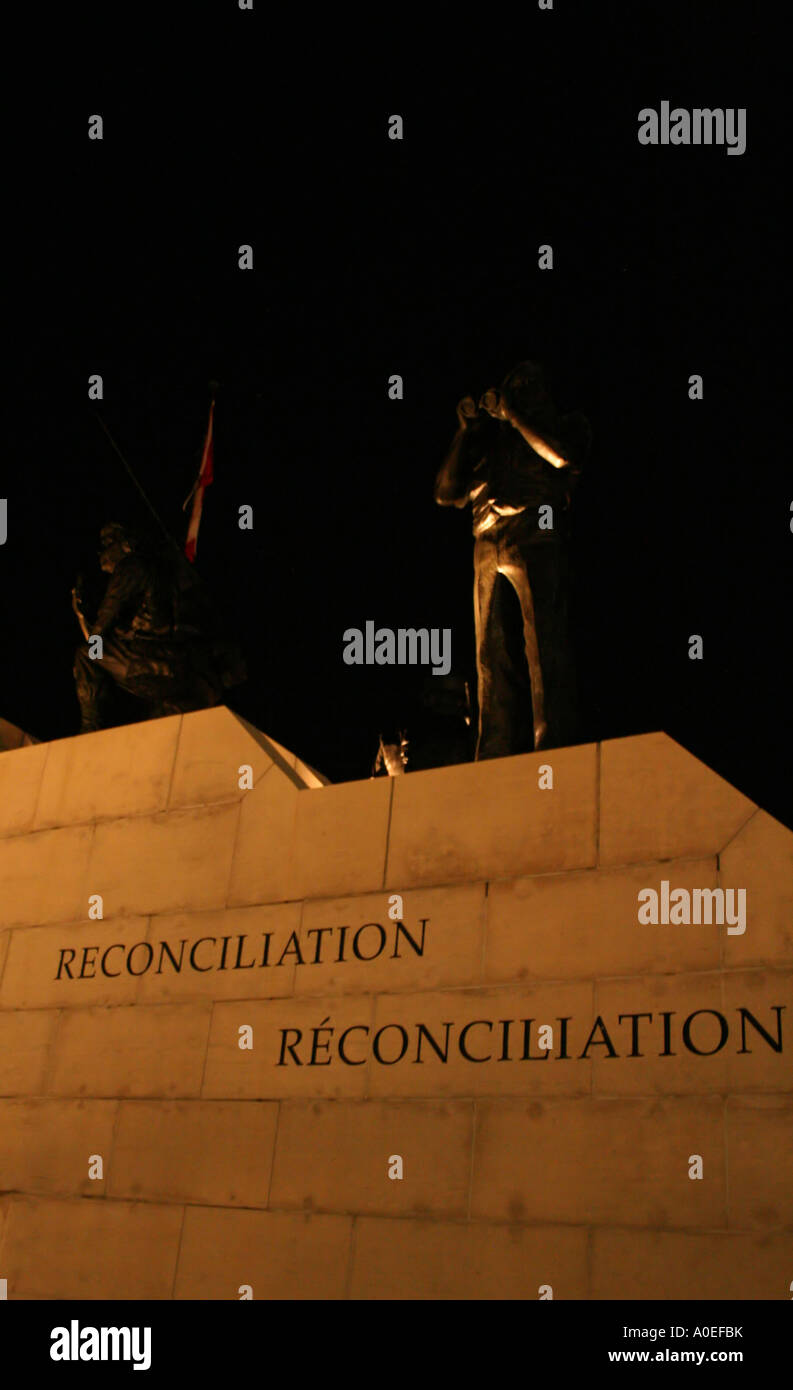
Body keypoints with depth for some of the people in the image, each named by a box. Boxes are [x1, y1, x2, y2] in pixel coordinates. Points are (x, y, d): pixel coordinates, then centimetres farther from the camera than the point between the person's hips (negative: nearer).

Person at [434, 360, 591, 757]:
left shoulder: (566, 426, 21)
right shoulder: (495, 441, 31)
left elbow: (566, 457, -5)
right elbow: (447, 493, 23)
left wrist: (512, 415, 3)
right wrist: (466, 430, 17)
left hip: (536, 537, -4)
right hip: (488, 544, 5)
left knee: (543, 646, -17)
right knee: (492, 656, -4)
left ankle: (553, 751, -22)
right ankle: (496, 764, -7)